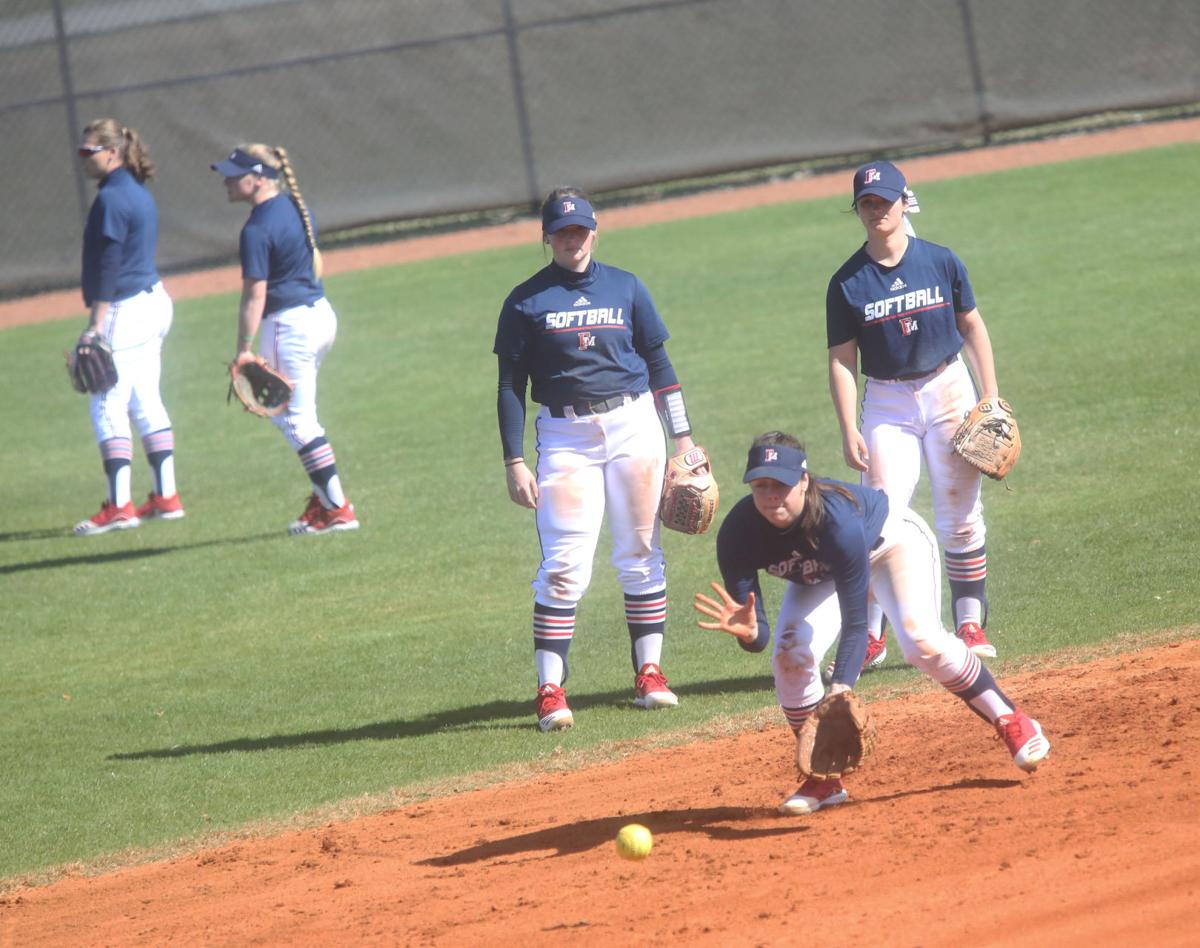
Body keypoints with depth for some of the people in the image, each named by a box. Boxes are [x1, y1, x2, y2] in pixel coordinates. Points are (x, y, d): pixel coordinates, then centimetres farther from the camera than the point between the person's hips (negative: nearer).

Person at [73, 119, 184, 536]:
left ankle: (119, 506, -10)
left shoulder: (111, 199, -16)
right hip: (154, 302, 10)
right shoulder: (139, 193, 13)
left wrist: (96, 323, -19)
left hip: (125, 310, -10)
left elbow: (107, 267, -19)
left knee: (108, 407, -7)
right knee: (146, 403, 13)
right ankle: (166, 497, 15)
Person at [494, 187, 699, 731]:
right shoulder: (526, 302, 3)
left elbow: (658, 364, 13)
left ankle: (649, 673, 14)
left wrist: (683, 436, 7)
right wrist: (514, 462, -4)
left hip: (634, 426, 2)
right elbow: (511, 386, 3)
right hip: (564, 436, -2)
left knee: (640, 555, 5)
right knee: (563, 566, -9)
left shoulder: (626, 289, 9)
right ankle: (549, 690, -8)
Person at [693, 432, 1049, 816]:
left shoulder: (837, 519, -43)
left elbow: (855, 624, -41)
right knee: (790, 657, -18)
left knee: (922, 642, -27)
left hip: (892, 539, -4)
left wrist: (840, 689, -54)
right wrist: (748, 632, -54)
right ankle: (823, 779, 0)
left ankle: (1010, 722, -7)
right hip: (821, 576, 4)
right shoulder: (738, 534, -32)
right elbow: (757, 637, -29)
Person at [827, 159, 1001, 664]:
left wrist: (990, 397, 1)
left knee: (961, 517, 3)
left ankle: (970, 624, 13)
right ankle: (871, 636, -2)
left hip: (949, 390, 1)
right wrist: (848, 430, -11)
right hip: (888, 404, -1)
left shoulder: (941, 262, -2)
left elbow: (972, 327, 7)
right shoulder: (847, 283, -4)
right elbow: (841, 360, -3)